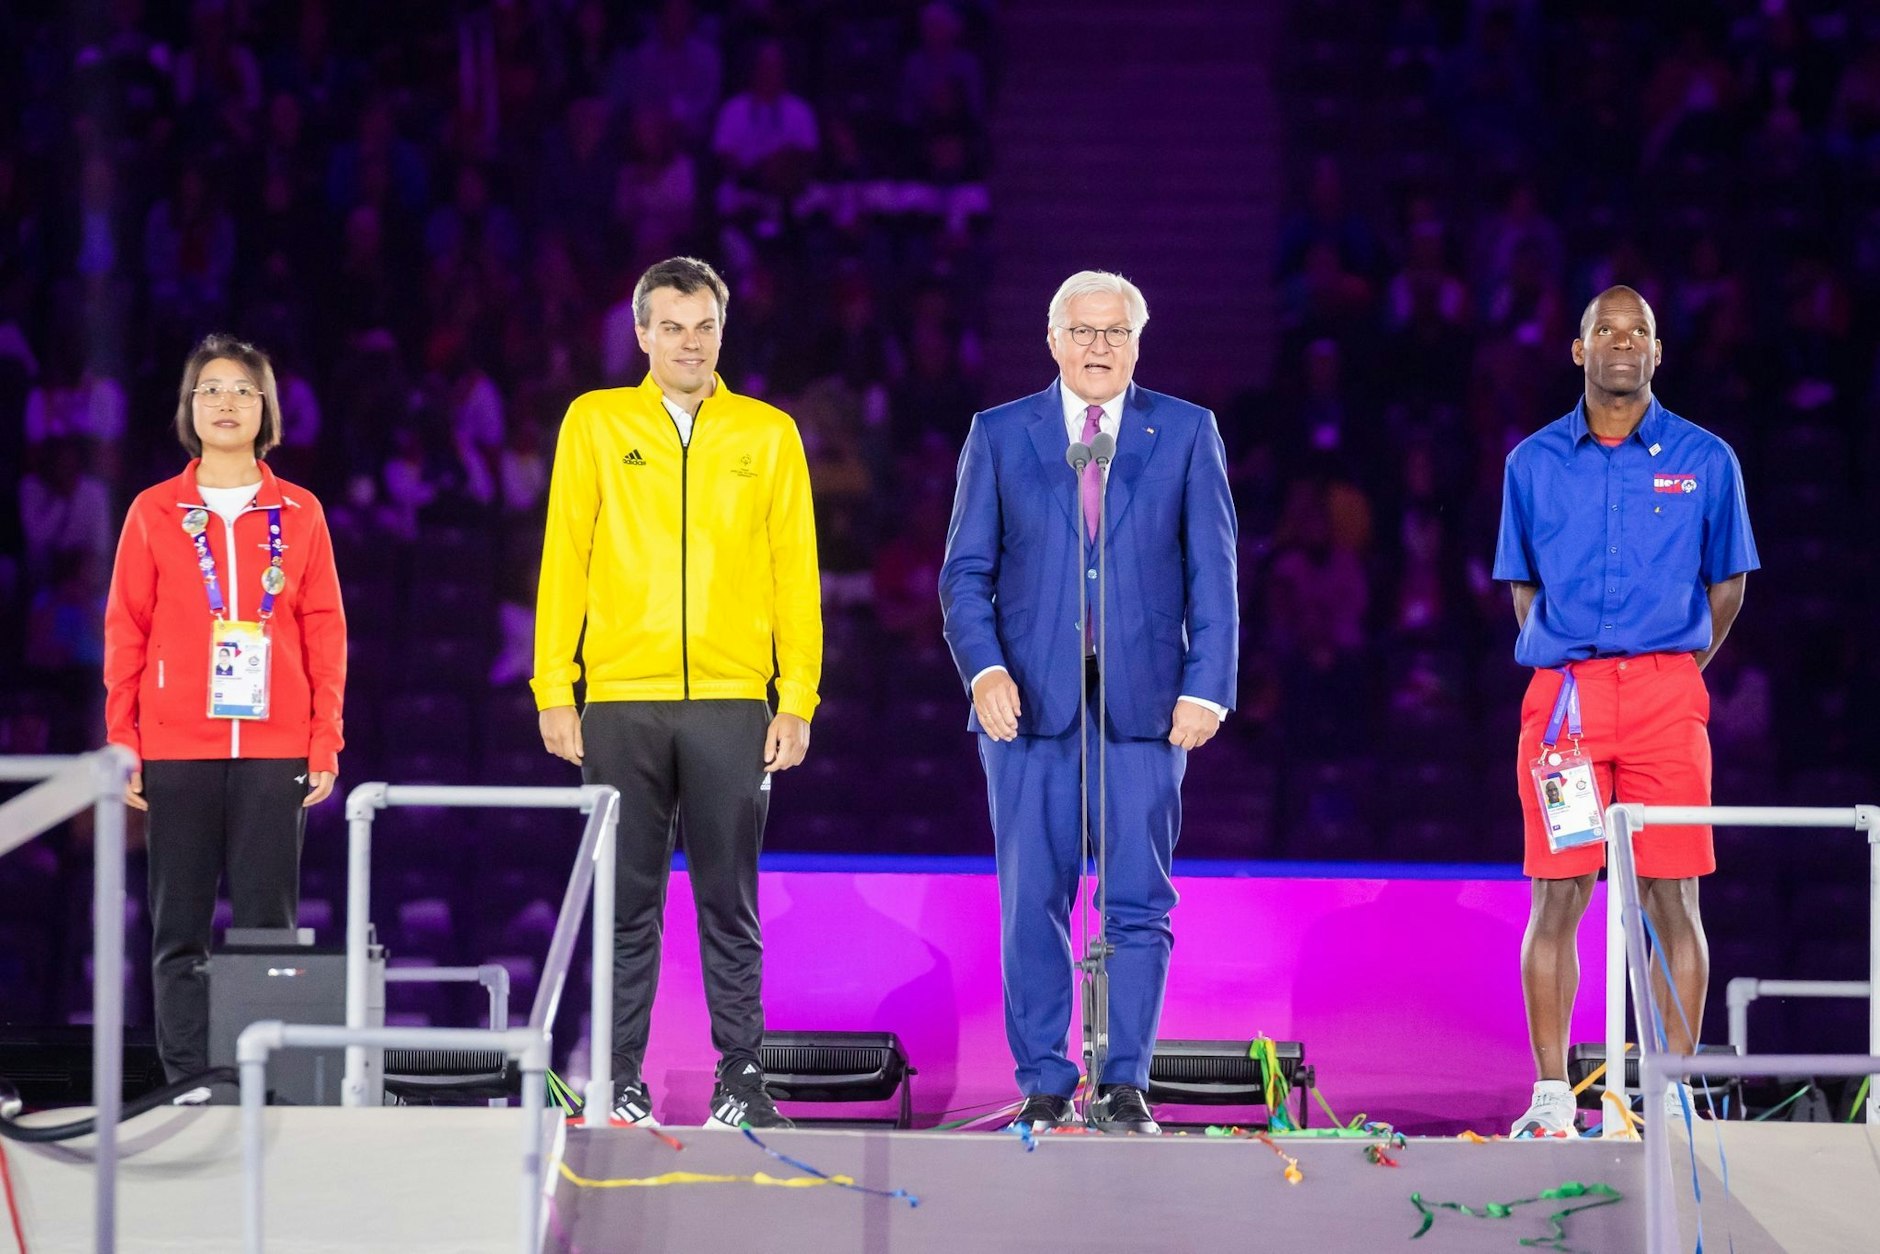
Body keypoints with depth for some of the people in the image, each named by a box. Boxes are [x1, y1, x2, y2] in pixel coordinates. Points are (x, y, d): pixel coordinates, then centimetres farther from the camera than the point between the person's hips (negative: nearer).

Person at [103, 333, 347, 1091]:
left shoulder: (299, 514, 8)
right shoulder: (154, 513, 7)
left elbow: (325, 631, 7)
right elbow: (126, 631, 6)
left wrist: (326, 741, 1)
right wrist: (121, 741, -1)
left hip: (275, 750, 0)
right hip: (176, 750, 0)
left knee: (268, 925, -2)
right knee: (179, 927, 0)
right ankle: (189, 1082, 3)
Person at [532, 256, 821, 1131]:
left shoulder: (769, 434, 9)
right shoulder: (596, 424, 8)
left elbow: (796, 572, 7)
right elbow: (564, 561, 5)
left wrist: (797, 699, 0)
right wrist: (553, 690, -1)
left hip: (732, 704, 0)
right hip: (620, 703, 0)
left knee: (730, 906, 2)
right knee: (627, 906, 3)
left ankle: (742, 1081, 7)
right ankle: (620, 1082, 8)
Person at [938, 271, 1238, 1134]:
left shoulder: (1186, 434, 8)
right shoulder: (1000, 436, 9)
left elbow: (1213, 575, 5)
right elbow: (965, 571, 6)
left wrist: (1206, 688, -5)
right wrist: (984, 668, -10)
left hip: (1144, 705, 0)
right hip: (1029, 701, 0)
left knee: (1139, 901, -3)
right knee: (1033, 902, 0)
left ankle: (1123, 1084, 2)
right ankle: (1044, 1087, 7)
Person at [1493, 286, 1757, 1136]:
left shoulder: (1704, 460, 6)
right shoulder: (1533, 463, 10)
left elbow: (1727, 585, 13)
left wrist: (1671, 675, 8)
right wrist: (1562, 672, 8)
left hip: (1665, 692, -1)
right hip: (1561, 693, 1)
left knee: (1670, 898, -3)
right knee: (1557, 897, -1)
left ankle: (1673, 1092, 2)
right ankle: (1551, 1096, 3)